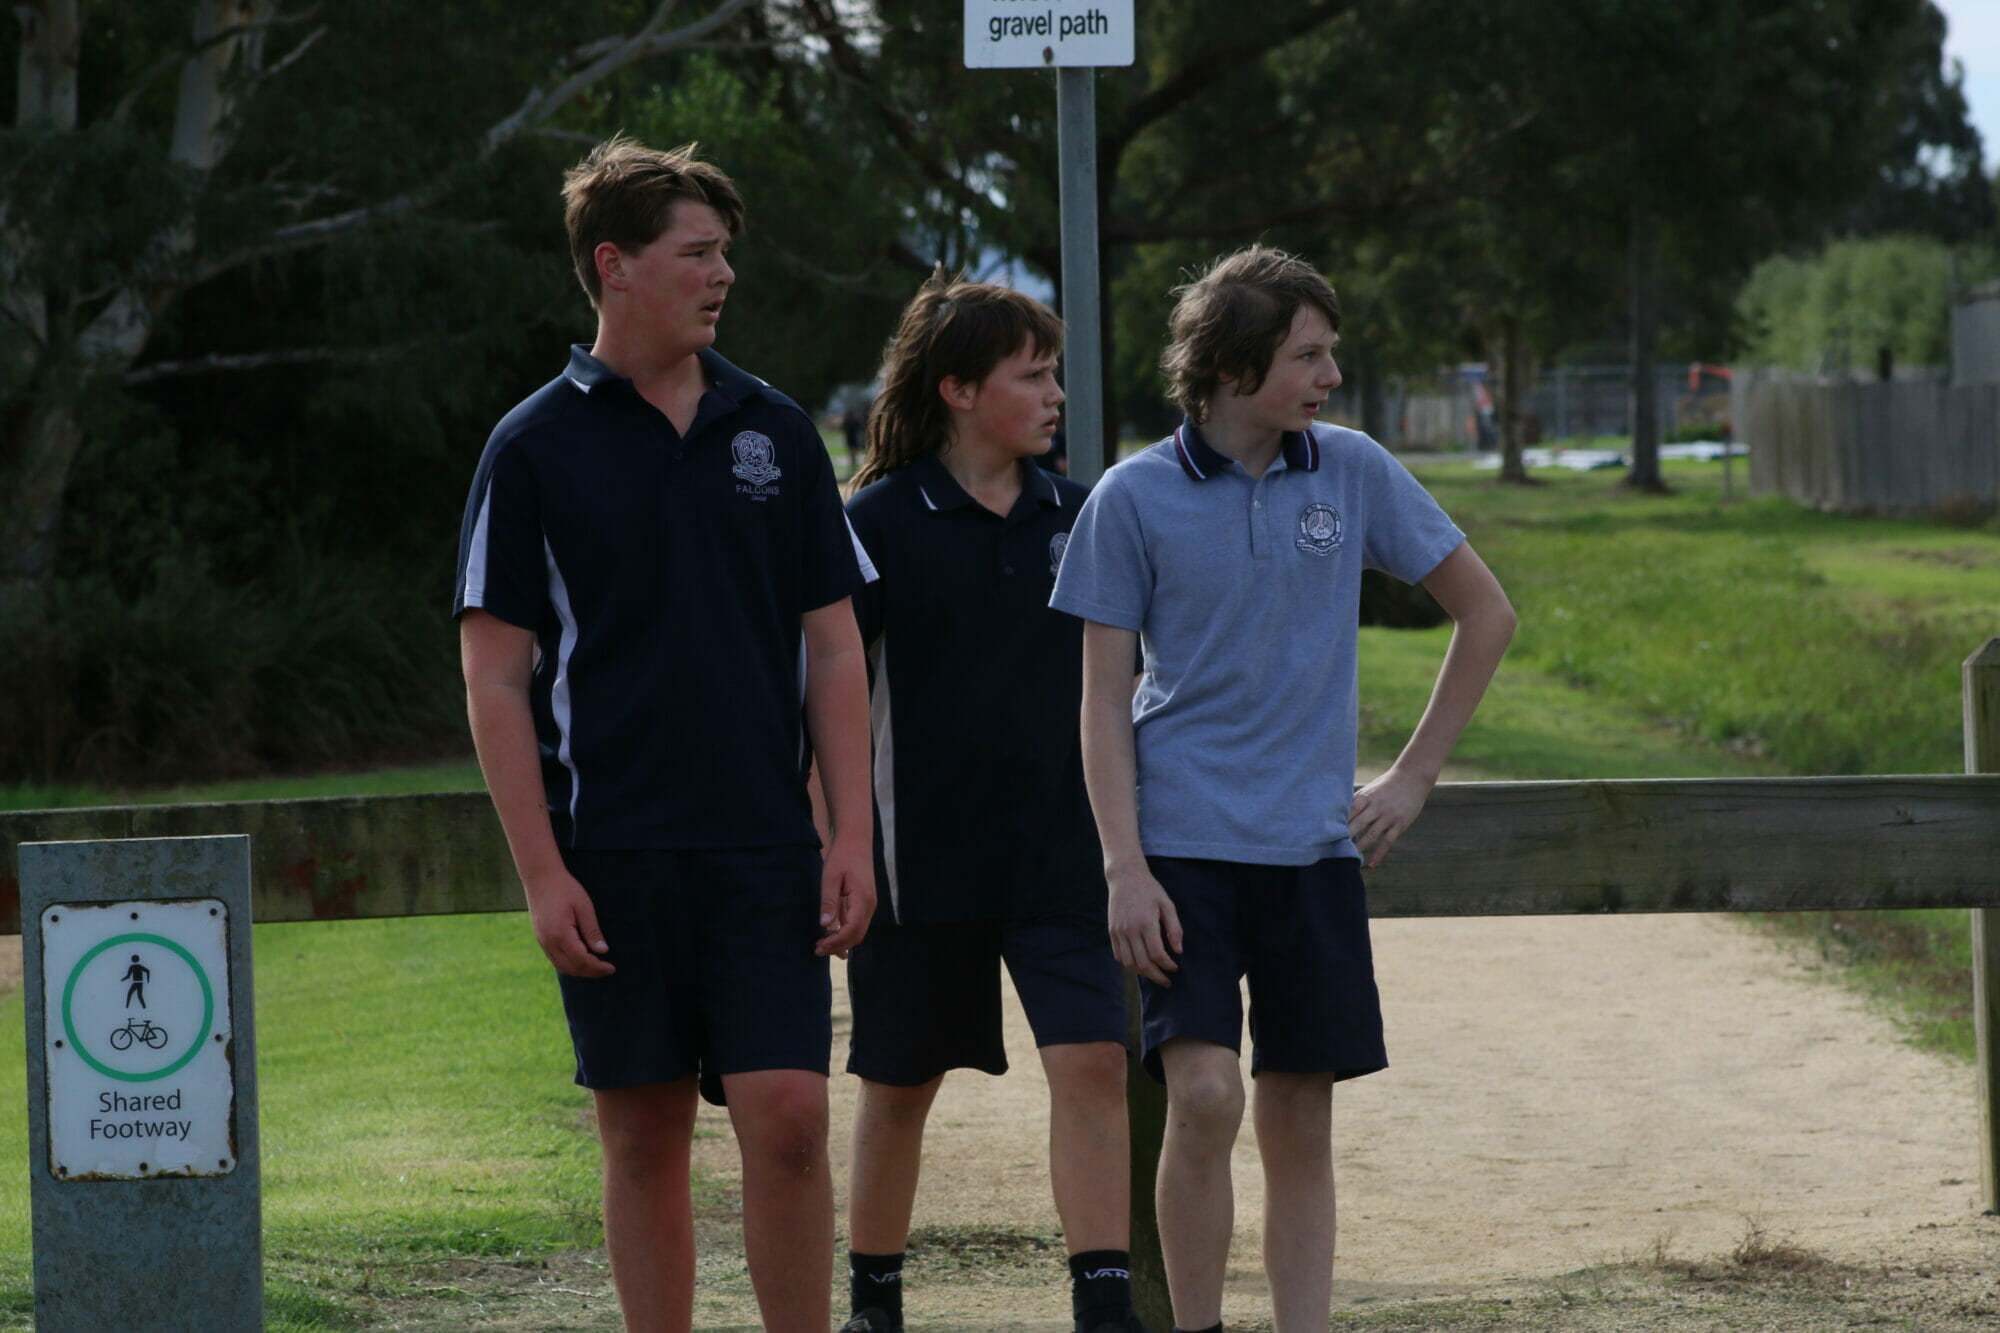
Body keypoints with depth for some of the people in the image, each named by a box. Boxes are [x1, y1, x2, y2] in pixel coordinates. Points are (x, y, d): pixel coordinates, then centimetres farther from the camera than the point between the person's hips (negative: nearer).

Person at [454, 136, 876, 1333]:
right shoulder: (538, 449, -1)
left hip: (765, 844, 2)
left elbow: (833, 651, 10)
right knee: (645, 1134, 5)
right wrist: (542, 871, -9)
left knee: (788, 1114, -9)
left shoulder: (776, 433, 8)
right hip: (612, 853, -1)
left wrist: (853, 837, 1)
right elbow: (497, 678, -2)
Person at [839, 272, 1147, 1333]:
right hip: (925, 850, -3)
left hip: (1058, 849, 3)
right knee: (900, 1083, 9)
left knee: (1091, 1063, -11)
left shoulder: (1075, 517, 7)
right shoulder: (883, 521, -5)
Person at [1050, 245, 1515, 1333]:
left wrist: (1413, 777, 9)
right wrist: (1124, 868, -9)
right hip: (1186, 840, -3)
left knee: (1301, 1121, 4)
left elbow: (1485, 613, 14)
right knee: (1204, 1093, -17)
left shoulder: (1353, 472, 4)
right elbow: (1102, 697, -1)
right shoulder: (1135, 498, -3)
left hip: (1314, 845, 3)